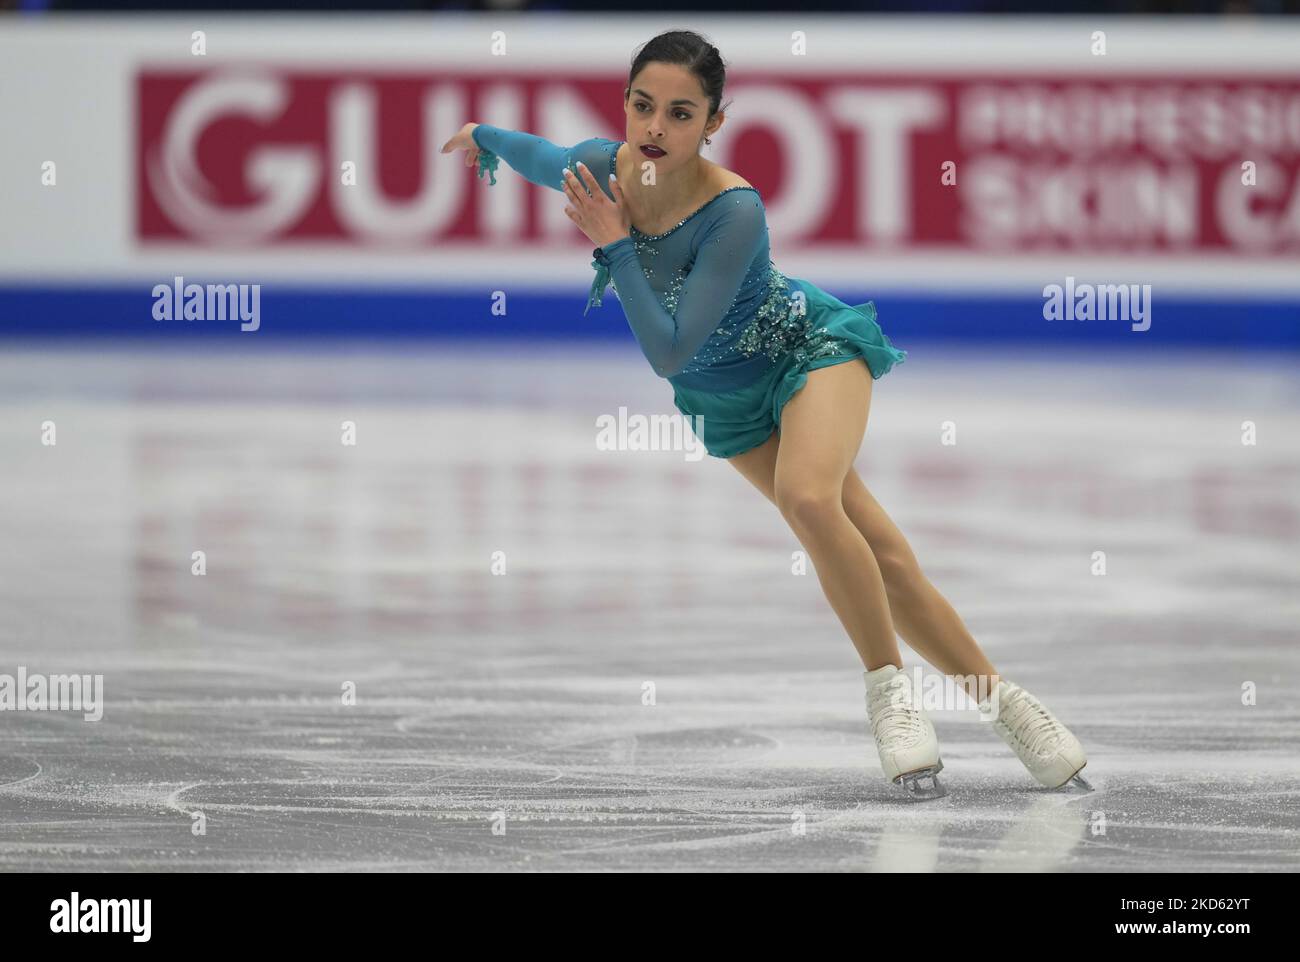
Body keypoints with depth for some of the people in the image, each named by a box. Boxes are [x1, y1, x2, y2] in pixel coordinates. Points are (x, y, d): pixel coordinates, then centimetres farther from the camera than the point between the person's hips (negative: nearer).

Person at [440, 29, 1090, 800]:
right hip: (726, 398, 6)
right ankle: (1002, 702, 11)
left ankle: (891, 687, -19)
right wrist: (483, 136, 27)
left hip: (811, 349, -6)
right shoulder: (601, 166, -19)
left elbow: (669, 352, -37)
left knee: (807, 497, -35)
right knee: (878, 558, 1)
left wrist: (614, 246, -38)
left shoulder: (735, 212, -35)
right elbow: (540, 156, 8)